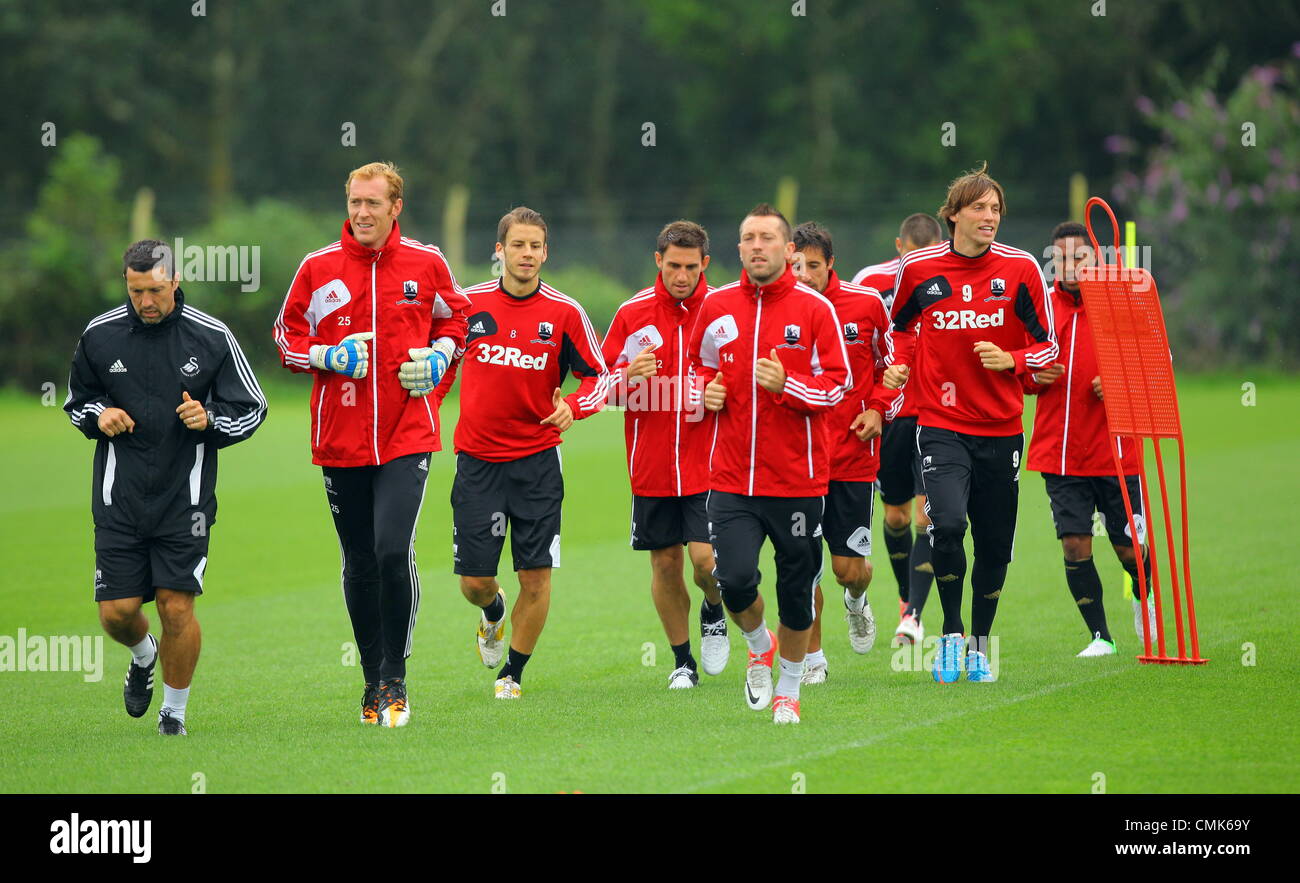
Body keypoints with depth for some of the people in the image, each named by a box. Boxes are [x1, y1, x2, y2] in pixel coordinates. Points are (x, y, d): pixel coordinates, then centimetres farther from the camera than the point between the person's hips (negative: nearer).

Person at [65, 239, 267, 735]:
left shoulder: (212, 337, -3)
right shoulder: (99, 335, 1)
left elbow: (252, 409, 4)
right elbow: (77, 400, 17)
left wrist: (209, 420, -15)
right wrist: (98, 416, -6)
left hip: (185, 498, -2)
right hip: (118, 499, 2)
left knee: (177, 608, -7)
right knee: (116, 611, -1)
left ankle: (174, 709, 14)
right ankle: (143, 656, 35)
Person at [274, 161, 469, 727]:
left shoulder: (426, 265, 2)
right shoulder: (318, 268, 2)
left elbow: (454, 317, 18)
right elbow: (288, 337, 10)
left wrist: (437, 356, -1)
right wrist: (329, 356, -9)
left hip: (407, 436, -2)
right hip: (340, 440, 2)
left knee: (394, 552, -18)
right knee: (359, 566, 9)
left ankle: (394, 679, -5)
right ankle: (373, 682, 23)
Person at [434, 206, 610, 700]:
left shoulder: (564, 312, -3)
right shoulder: (469, 303, 0)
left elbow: (599, 375, 4)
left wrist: (573, 407, -15)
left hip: (537, 459, -1)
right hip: (477, 458, 1)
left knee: (536, 576, -5)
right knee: (474, 580, 1)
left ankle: (514, 672, 15)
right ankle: (492, 612, 39)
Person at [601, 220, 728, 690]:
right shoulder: (632, 313, 1)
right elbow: (602, 385, 6)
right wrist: (628, 375, -16)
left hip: (707, 464, -2)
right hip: (651, 467, 2)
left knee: (707, 558, -13)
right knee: (665, 563, 6)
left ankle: (714, 612, 21)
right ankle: (682, 661, 22)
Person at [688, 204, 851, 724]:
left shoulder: (815, 308, -3)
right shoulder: (716, 307, 6)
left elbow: (838, 384, -3)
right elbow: (697, 365, 22)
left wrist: (787, 384, -20)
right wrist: (705, 389, 0)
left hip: (797, 480, -1)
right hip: (731, 479, 1)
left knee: (796, 592, 6)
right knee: (734, 580, -14)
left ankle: (788, 690, 26)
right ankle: (759, 646, 19)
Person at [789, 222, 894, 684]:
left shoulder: (867, 304, -4)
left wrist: (878, 408, -2)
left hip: (854, 455, 0)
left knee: (848, 568, 1)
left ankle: (856, 602, 38)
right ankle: (812, 657, 13)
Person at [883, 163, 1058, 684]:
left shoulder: (1020, 269, -3)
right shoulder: (918, 269, -2)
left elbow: (1048, 345, 3)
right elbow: (900, 326, 17)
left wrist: (1011, 361, -15)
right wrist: (897, 363, -2)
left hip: (1001, 429, 2)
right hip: (941, 425, -1)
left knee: (994, 545, 8)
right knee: (947, 523, -22)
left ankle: (979, 646, 28)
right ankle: (950, 633, -3)